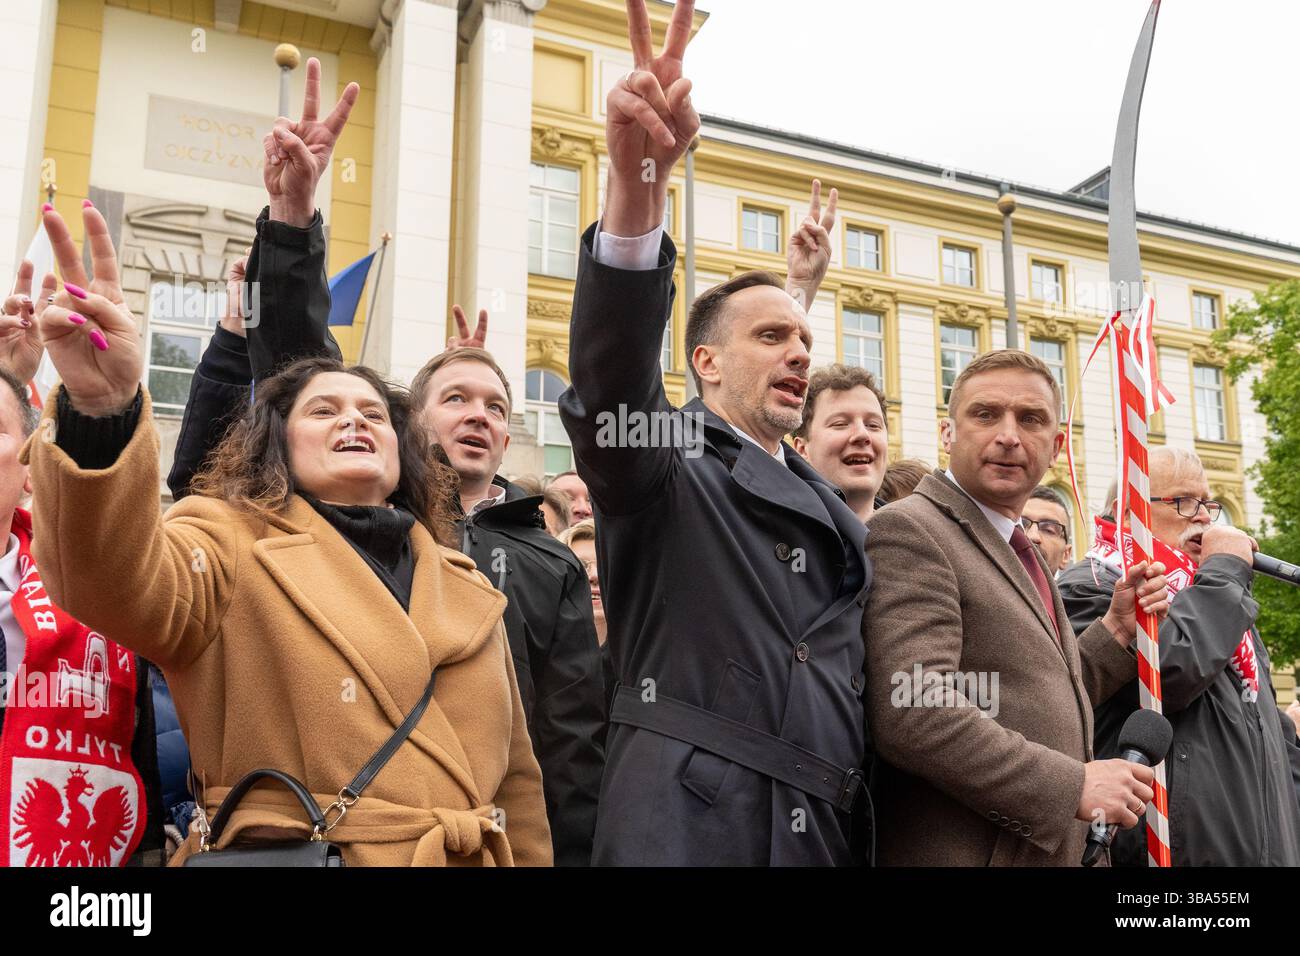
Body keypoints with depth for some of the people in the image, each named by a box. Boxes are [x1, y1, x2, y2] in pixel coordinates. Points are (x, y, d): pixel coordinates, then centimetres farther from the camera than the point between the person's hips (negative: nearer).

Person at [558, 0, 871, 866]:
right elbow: (611, 368, -21)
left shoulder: (836, 517, 19)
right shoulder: (662, 474, 0)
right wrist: (637, 182, -35)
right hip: (687, 827, -6)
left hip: (826, 833, 6)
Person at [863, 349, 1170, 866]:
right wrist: (1075, 785, -19)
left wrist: (1117, 629, 4)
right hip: (962, 853, -9)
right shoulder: (908, 530, -15)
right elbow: (912, 716, -26)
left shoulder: (1018, 552, 14)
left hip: (1051, 851, 9)